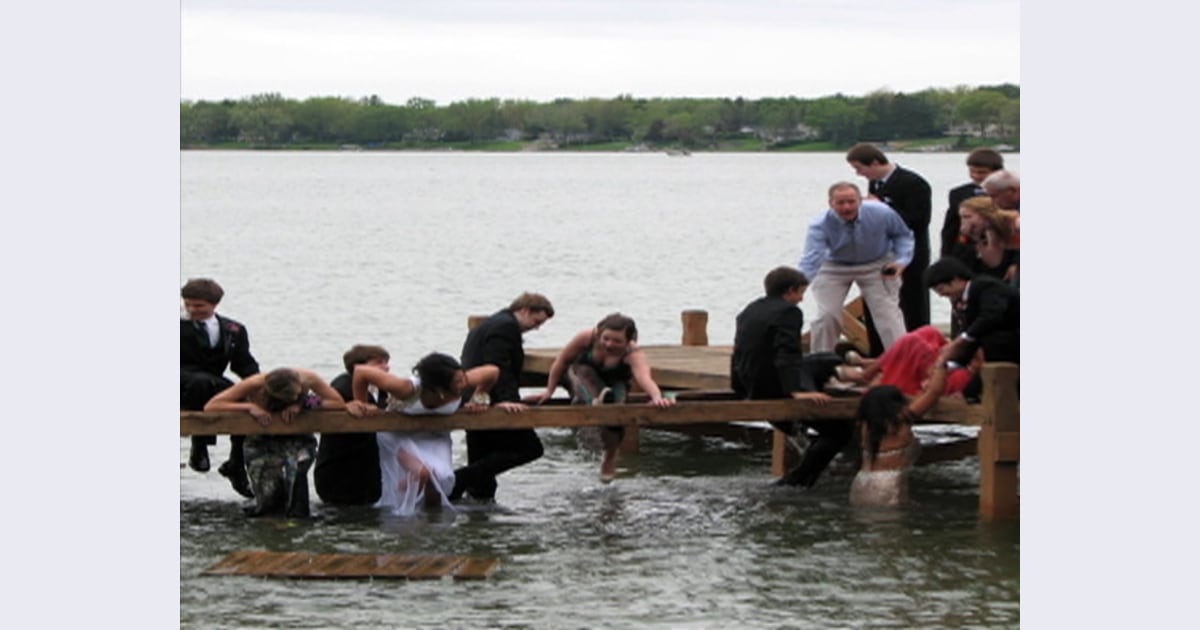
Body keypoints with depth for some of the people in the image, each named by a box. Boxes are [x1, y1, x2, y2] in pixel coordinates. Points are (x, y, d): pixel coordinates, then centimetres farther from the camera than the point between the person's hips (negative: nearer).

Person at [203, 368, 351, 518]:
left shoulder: (307, 378, -27)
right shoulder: (255, 385, -30)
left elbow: (340, 404, -22)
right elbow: (210, 407, -28)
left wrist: (302, 405, -34)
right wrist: (250, 407, -39)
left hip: (298, 439, 1)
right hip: (262, 442, -1)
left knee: (296, 465, -32)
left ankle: (297, 511, -8)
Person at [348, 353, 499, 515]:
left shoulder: (462, 383, -31)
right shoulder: (409, 390, -41)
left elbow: (493, 371, -12)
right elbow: (361, 372, -37)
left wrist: (477, 401, -3)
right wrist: (361, 405, -22)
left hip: (435, 436, 3)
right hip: (400, 435, -3)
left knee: (443, 478, -23)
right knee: (420, 473, -30)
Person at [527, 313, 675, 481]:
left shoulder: (633, 354, -31)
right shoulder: (587, 337, -27)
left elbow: (644, 378, -51)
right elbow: (562, 360, -12)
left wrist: (657, 397, -72)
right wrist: (549, 391, -6)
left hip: (613, 384, -1)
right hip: (581, 382, 1)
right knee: (583, 371, -32)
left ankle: (610, 454, 0)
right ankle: (595, 402, -59)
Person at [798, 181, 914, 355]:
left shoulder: (882, 214, -26)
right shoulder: (820, 225, -31)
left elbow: (903, 235, -4)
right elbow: (811, 260, -42)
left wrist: (902, 260, -21)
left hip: (877, 266, 0)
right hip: (834, 267, 0)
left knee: (888, 313, -12)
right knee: (827, 315, -6)